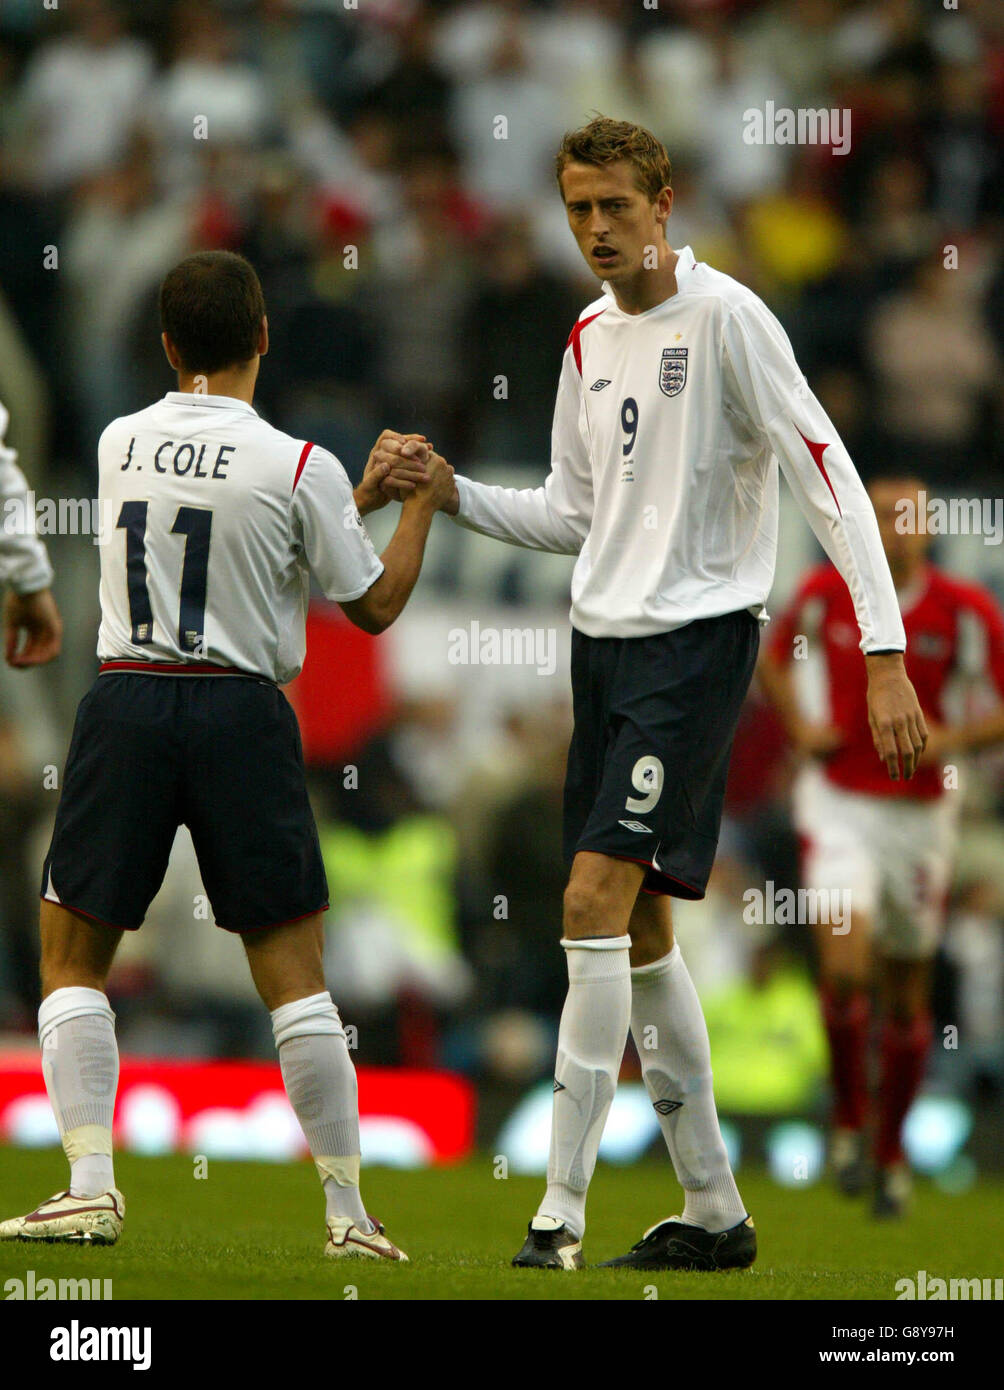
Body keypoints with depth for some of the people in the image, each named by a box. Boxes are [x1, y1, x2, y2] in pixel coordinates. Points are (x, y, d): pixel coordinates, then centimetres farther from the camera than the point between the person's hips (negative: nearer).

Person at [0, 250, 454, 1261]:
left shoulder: (119, 444, 5)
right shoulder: (298, 466, -6)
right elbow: (373, 605, 5)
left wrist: (364, 489, 22)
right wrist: (421, 501, 18)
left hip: (125, 703, 1)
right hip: (242, 713, -1)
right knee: (291, 972, 4)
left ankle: (90, 1184, -2)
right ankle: (348, 1209, 5)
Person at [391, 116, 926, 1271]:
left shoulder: (725, 319, -11)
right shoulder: (590, 343, 12)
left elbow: (828, 480, -13)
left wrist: (884, 656, -19)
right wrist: (453, 495, 4)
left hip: (696, 641, -8)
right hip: (605, 643, 8)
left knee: (597, 899, -16)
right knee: (639, 927, 8)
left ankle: (561, 1207, -14)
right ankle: (714, 1208, 17)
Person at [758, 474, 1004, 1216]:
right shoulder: (826, 592, -4)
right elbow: (774, 657, 15)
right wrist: (800, 725, -2)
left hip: (919, 812, 1)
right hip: (838, 801, -1)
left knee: (906, 993, 8)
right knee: (846, 962, -21)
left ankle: (891, 1148, 27)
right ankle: (849, 1119, 0)